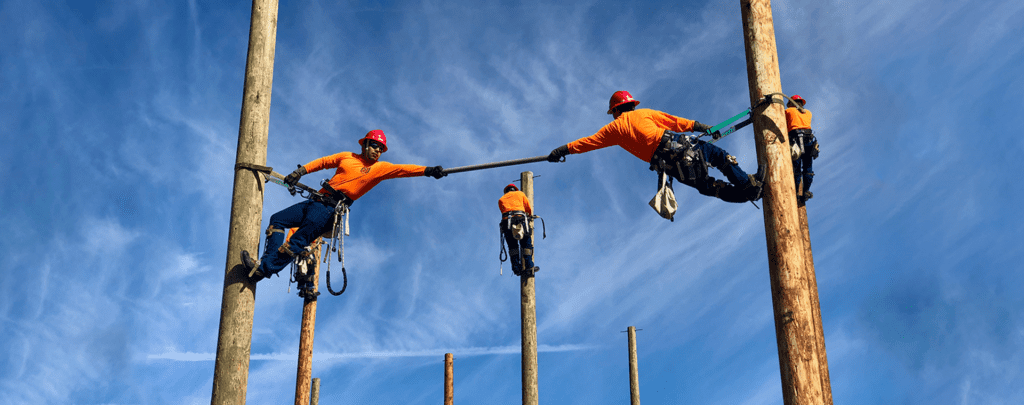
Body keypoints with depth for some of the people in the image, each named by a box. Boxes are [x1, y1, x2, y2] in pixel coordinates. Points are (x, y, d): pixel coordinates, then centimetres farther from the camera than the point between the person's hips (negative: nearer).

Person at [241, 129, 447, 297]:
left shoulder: (380, 168, 6)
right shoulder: (347, 157, 18)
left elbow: (403, 169, -7)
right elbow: (322, 162, 25)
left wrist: (428, 170, -21)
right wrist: (301, 171, 13)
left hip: (331, 209, -6)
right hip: (316, 200, 6)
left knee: (298, 241, -20)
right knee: (277, 220, -2)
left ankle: (263, 269, -22)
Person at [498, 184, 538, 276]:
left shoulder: (501, 199, 31)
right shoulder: (520, 194, 26)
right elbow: (529, 210, 26)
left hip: (506, 220, 2)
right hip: (520, 218, -2)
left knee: (512, 246, 9)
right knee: (526, 244, 5)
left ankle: (516, 268, -6)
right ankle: (529, 267, -6)